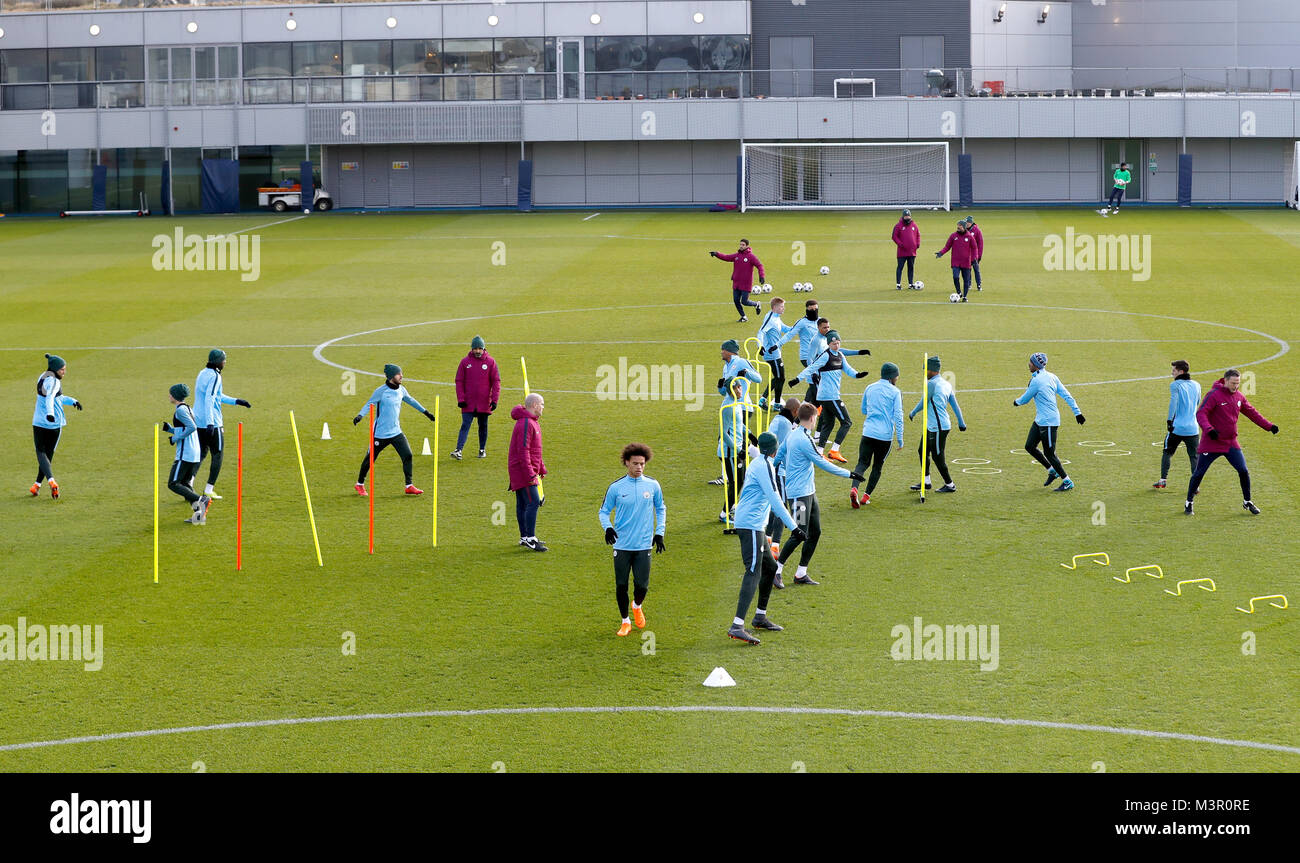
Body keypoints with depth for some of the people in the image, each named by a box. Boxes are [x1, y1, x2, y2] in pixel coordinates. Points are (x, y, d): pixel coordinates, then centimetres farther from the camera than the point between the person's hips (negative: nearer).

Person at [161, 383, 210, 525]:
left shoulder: (180, 410, -11)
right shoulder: (189, 409, 18)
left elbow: (192, 427, -22)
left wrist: (175, 439, -15)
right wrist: (169, 428, 16)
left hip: (185, 454, -9)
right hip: (195, 455, 9)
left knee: (173, 484, -5)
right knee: (186, 485, 14)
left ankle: (200, 500, -21)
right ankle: (199, 513, 2)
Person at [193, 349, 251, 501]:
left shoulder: (202, 373, 15)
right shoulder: (214, 376, -14)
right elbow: (209, 399, -25)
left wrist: (236, 401, 28)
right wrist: (210, 423, -30)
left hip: (198, 421, 8)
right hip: (213, 424, -8)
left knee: (200, 454, 15)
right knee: (217, 455, 4)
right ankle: (209, 490, 3)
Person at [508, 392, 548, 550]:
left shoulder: (533, 422, 16)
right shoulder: (525, 424, -18)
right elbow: (523, 451, -23)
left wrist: (542, 469, 26)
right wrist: (530, 474, -24)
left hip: (523, 471, 10)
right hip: (522, 470, -10)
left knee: (523, 504, 13)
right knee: (533, 502, -13)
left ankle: (524, 537, 18)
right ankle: (530, 539, -13)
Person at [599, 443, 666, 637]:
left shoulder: (652, 486, 3)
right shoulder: (616, 487, -1)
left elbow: (660, 509, 17)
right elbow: (604, 511, 8)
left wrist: (659, 533, 8)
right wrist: (607, 527, -12)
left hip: (644, 545, 0)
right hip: (621, 545, 0)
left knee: (642, 586, -4)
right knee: (621, 585, 1)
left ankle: (637, 607, 30)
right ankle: (625, 621, 20)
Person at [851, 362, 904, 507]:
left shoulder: (869, 389, 12)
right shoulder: (895, 392, -1)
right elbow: (898, 416, -6)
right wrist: (900, 439, -3)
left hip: (868, 432, 2)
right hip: (885, 435, -2)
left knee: (862, 463, -1)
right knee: (877, 466, 12)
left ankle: (854, 489, -26)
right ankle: (866, 496, 10)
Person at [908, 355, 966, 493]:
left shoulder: (932, 384, -15)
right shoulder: (946, 384, 12)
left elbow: (923, 403, -10)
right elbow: (955, 405, 14)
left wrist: (912, 413, 7)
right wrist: (961, 423, 18)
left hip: (939, 427, -10)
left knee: (937, 456, -1)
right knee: (923, 451, 17)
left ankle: (949, 485, 9)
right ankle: (926, 482, 24)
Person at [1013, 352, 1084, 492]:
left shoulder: (1036, 380, -18)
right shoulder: (1051, 377, 7)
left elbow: (1025, 399, -7)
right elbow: (1066, 395, 6)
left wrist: (1016, 401, 16)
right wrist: (1077, 412, 8)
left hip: (1049, 422, -10)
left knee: (1049, 453, 0)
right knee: (1029, 446, 14)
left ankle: (1067, 481, 10)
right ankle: (1052, 470, 25)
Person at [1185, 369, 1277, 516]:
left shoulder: (1239, 397, 6)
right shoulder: (1214, 395, -13)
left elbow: (1252, 413, 17)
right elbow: (1201, 414, -20)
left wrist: (1269, 426, 13)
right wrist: (1209, 429, -37)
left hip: (1231, 443, 5)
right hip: (1211, 443, -5)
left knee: (1243, 471, -2)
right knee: (1199, 473, 1)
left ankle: (1247, 502, 15)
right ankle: (1188, 503, 17)